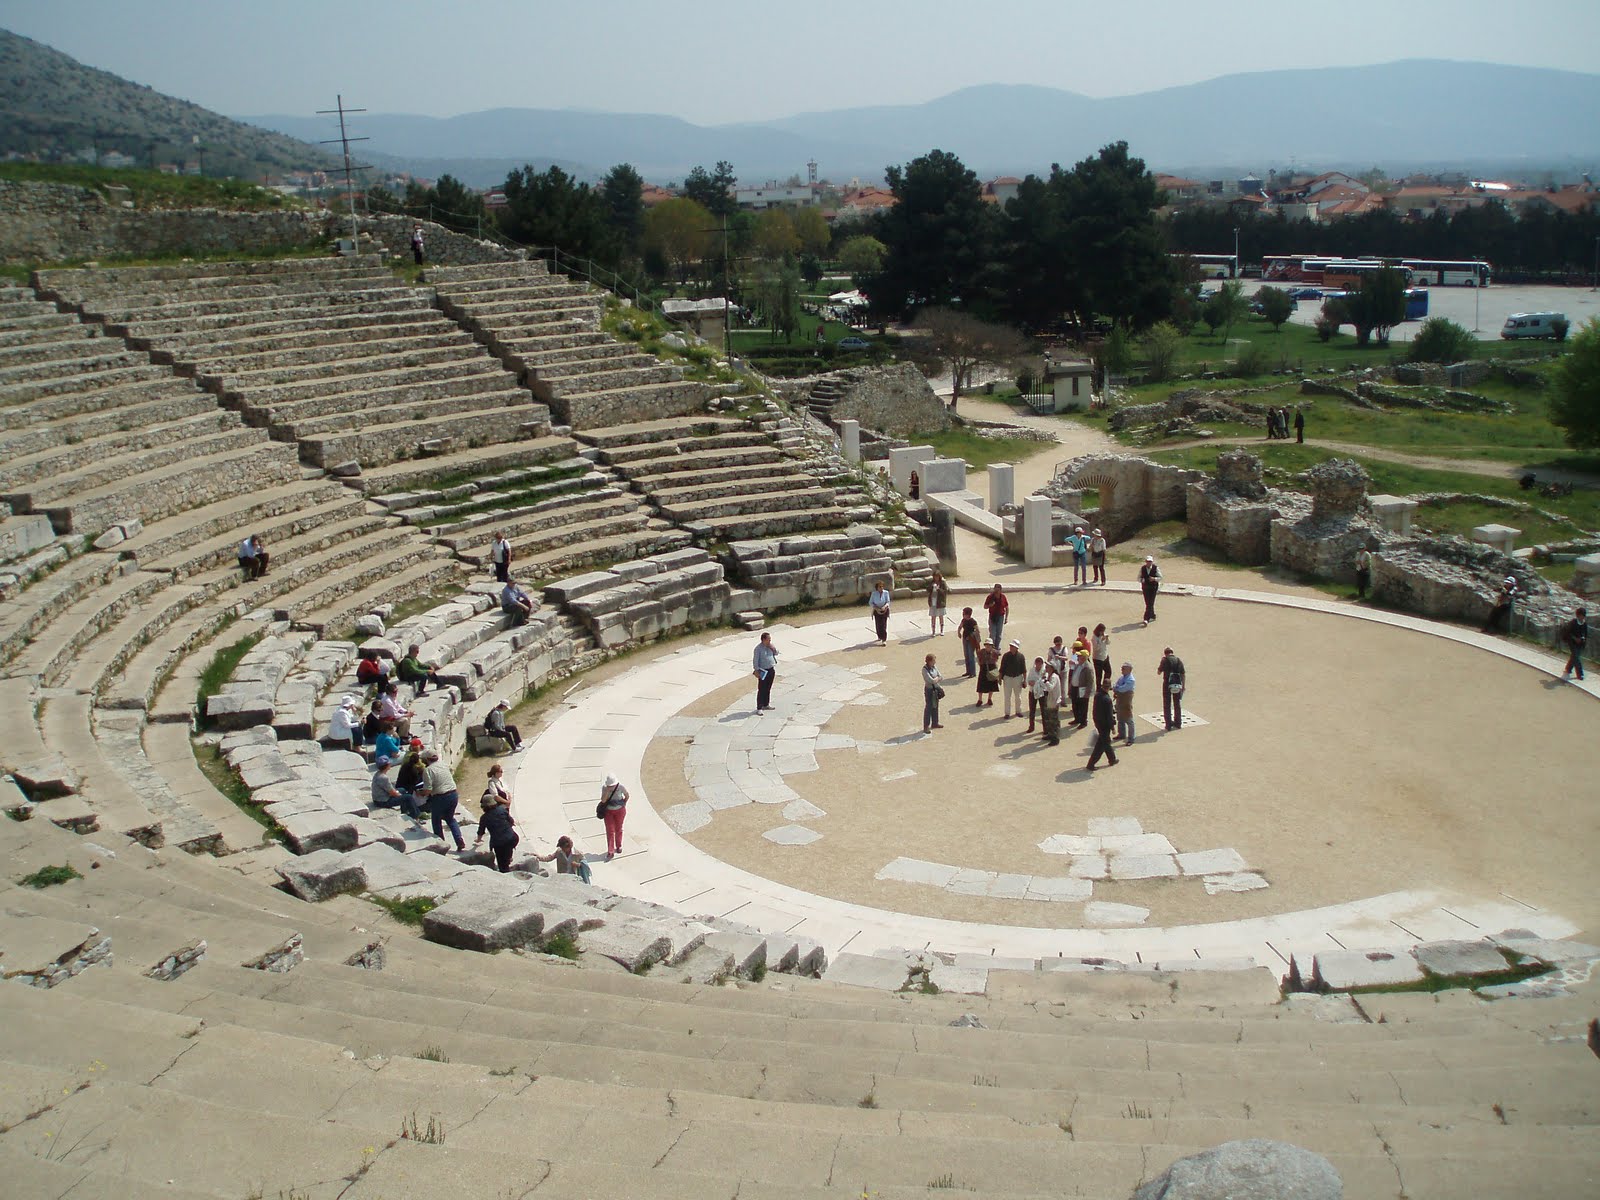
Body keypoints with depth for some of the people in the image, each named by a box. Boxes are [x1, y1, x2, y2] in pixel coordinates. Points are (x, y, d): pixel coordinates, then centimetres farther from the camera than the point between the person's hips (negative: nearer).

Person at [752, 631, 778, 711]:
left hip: (771, 670, 7)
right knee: (761, 690, -5)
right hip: (763, 671, -7)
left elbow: (776, 653, 17)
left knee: (768, 689, 16)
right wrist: (756, 670, -17)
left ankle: (766, 704, 29)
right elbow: (755, 660, -14)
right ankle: (759, 708, -2)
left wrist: (773, 648, -4)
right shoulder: (758, 648, -15)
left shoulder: (770, 646, 5)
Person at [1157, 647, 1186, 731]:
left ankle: (1169, 724, 4)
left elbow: (1159, 672, 0)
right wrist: (1183, 686, 11)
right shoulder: (1179, 660, 5)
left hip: (1167, 684, -3)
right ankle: (1178, 723, 22)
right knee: (1177, 704, 16)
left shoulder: (1165, 660, -6)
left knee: (1167, 705, 5)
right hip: (1178, 684, 3)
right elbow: (1183, 674, 5)